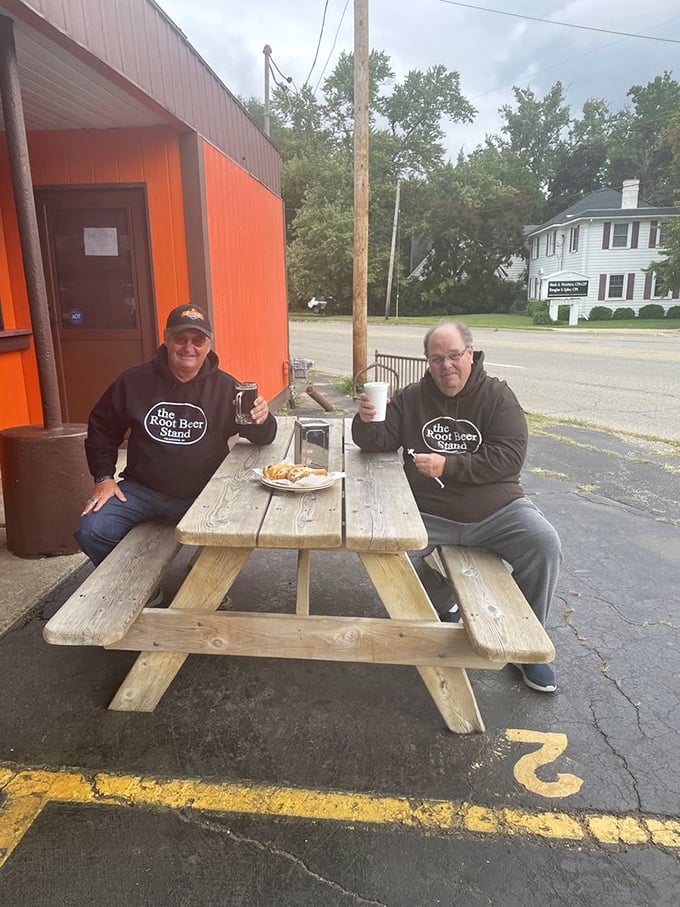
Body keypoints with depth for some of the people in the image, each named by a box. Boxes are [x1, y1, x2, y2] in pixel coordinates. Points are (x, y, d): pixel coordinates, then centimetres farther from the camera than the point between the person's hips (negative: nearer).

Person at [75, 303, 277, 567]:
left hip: (202, 495, -1)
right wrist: (103, 477, 2)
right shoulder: (134, 381, 0)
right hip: (141, 490, 2)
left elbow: (263, 438, 1)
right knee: (91, 531, -18)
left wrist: (261, 420, -23)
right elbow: (101, 428, 13)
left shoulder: (225, 386, -1)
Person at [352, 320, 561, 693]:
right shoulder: (412, 398, 5)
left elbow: (510, 457, -12)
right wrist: (366, 421, -20)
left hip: (497, 510, -1)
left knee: (544, 544, -25)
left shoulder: (497, 395, -1)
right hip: (431, 514, 1)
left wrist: (448, 465, -19)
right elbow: (377, 442, 2)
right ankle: (444, 607, 10)